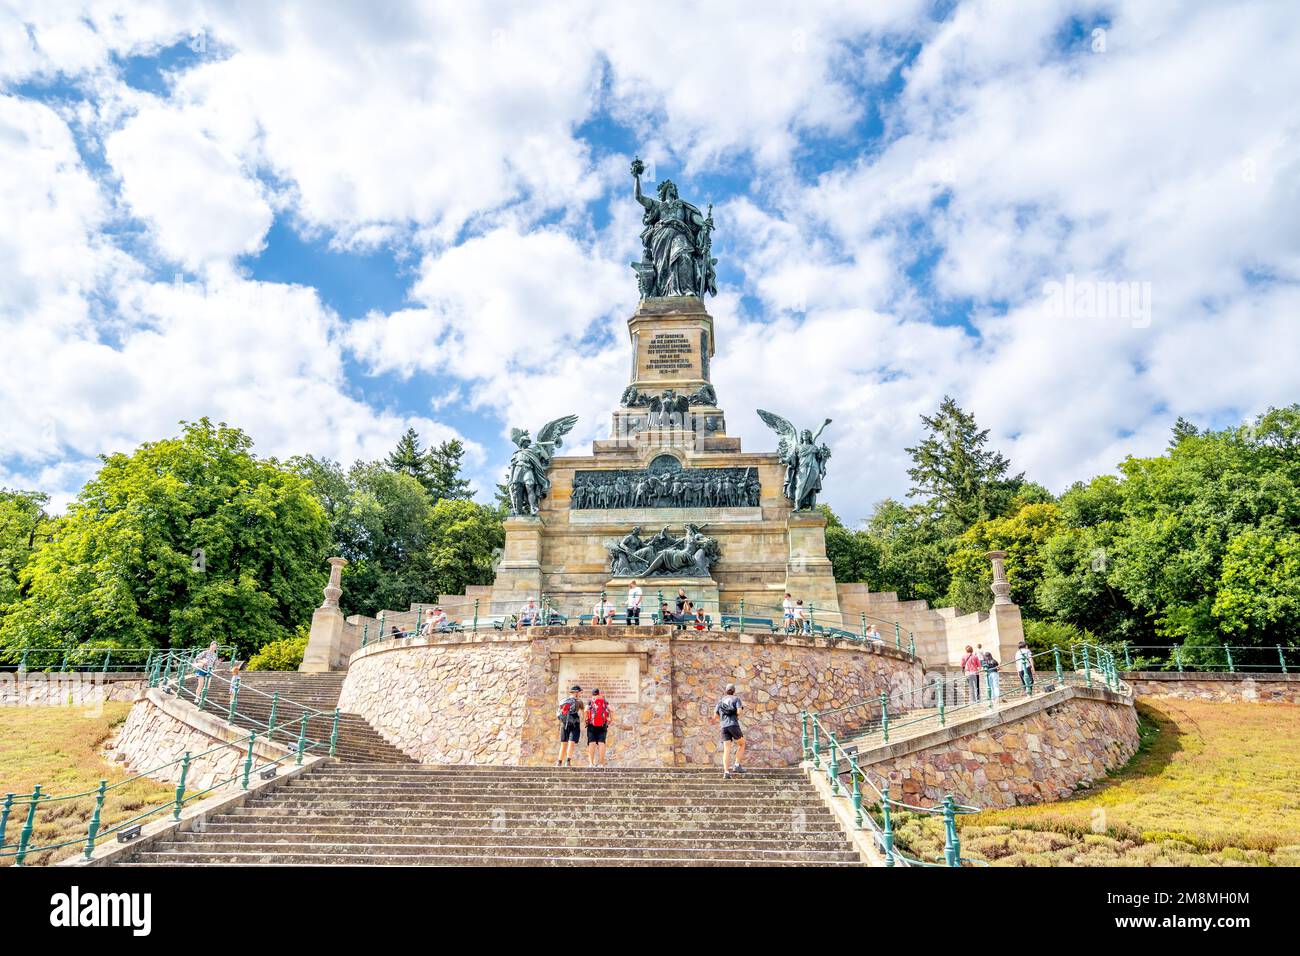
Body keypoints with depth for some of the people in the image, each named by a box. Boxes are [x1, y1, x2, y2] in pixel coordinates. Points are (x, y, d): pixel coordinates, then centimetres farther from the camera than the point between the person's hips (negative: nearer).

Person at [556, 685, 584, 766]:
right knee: (571, 743, -10)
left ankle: (559, 763, 9)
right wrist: (582, 727, 0)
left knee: (563, 744, 10)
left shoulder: (563, 701, 11)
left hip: (564, 725, 4)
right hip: (574, 725, -4)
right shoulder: (578, 701, -3)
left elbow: (557, 714, 13)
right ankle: (568, 762, -25)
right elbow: (580, 714, -6)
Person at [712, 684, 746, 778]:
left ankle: (726, 772, -12)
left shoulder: (720, 701, 22)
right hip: (734, 725, -3)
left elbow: (715, 716, 17)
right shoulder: (736, 699, 10)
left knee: (726, 750, 0)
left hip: (724, 727, 3)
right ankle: (737, 765, 8)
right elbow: (739, 711, -7)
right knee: (741, 744, 18)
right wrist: (737, 716, 15)